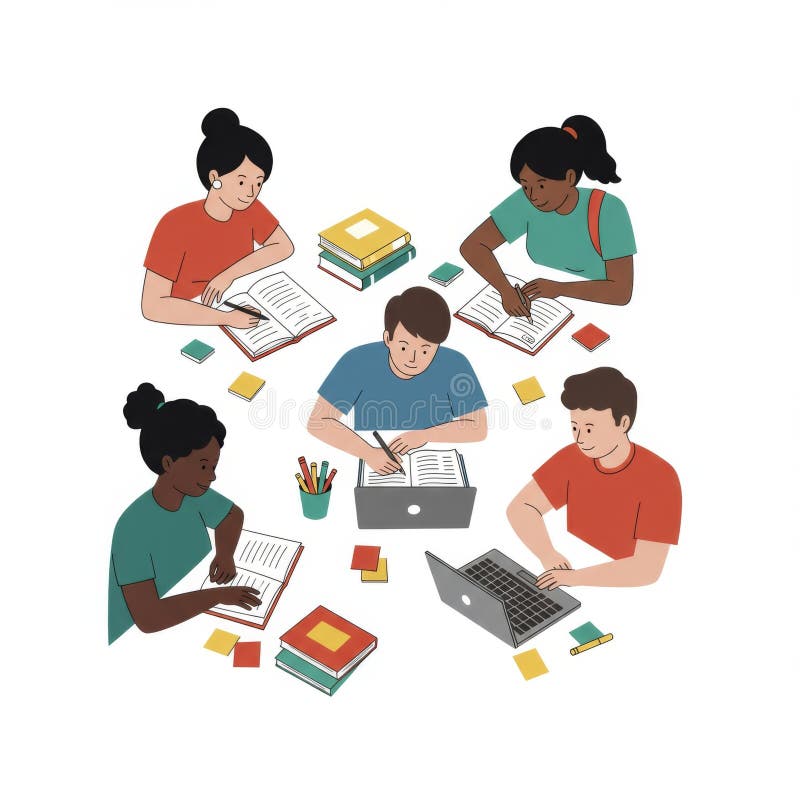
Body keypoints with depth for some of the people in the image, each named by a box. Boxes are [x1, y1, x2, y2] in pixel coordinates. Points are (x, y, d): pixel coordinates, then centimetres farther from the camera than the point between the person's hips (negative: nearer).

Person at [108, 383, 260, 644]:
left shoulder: (194, 495, -8)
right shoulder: (134, 528, -26)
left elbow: (233, 515, 12)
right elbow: (147, 619, -31)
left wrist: (225, 553, -6)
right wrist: (219, 594, -26)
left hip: (190, 620, 6)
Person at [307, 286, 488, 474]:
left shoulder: (454, 365, -14)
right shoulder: (358, 362, -17)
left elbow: (478, 428, -8)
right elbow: (318, 422, -18)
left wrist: (425, 435, -21)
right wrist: (369, 453, -31)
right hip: (372, 467, -1)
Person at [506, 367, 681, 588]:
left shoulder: (659, 479, -20)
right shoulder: (572, 458, -6)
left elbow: (648, 569, -24)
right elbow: (520, 507, -4)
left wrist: (574, 577, -30)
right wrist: (548, 555, -20)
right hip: (573, 570, 4)